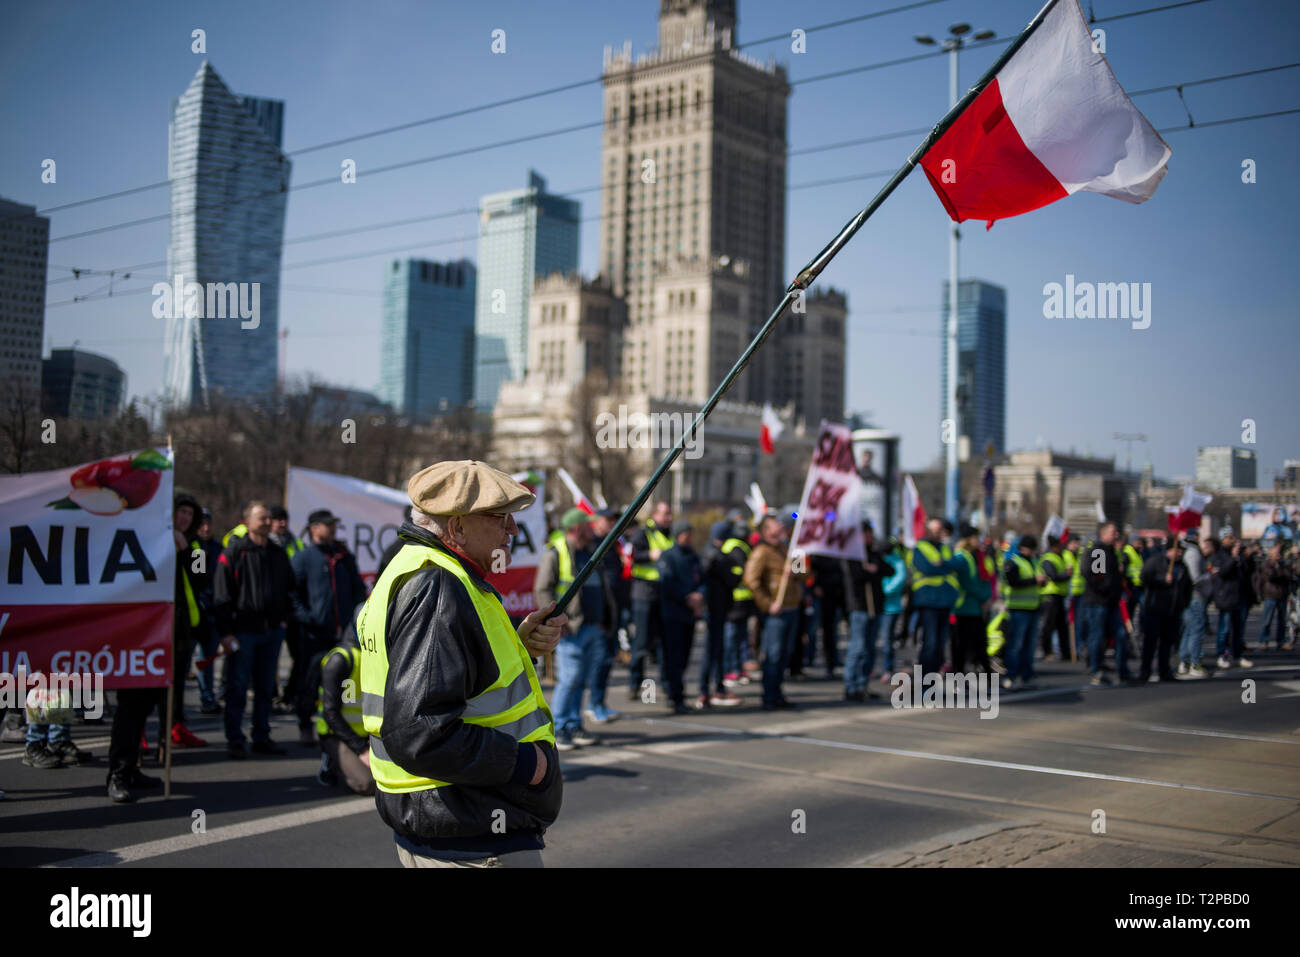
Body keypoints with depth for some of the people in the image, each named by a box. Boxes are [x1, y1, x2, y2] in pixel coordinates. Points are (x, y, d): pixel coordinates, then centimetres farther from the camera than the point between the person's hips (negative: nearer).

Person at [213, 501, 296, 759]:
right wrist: (225, 632, -12)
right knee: (237, 687, 0)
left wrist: (285, 618, 10)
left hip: (272, 631, 5)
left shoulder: (278, 554, 11)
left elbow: (289, 588, 22)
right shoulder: (234, 552, -5)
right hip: (243, 630, -5)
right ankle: (234, 740, 8)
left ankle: (262, 737, 19)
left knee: (266, 687, 11)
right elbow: (221, 595, -7)